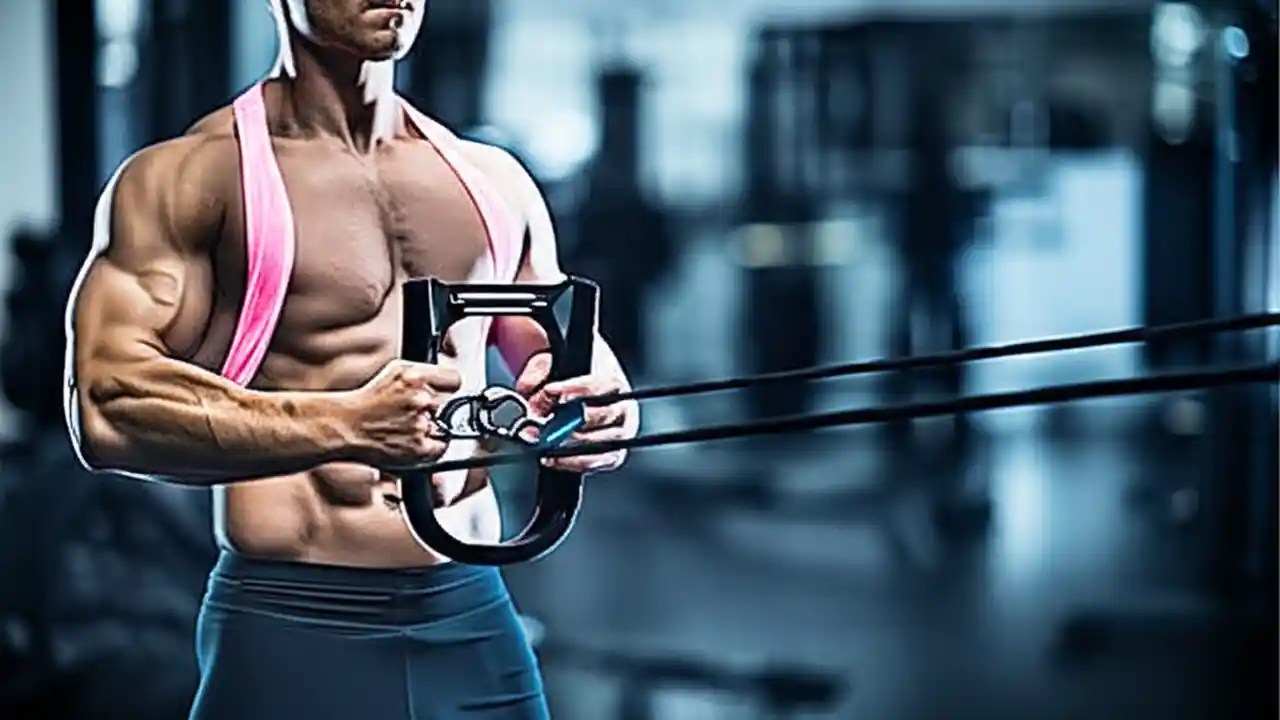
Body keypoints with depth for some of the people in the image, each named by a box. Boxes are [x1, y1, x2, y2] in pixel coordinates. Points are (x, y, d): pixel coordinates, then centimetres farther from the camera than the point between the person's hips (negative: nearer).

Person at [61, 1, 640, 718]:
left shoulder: (495, 181, 11)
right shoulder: (190, 178, -4)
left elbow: (581, 362, 21)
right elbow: (107, 405, -16)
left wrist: (606, 407, -4)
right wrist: (344, 425, -26)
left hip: (478, 620, 5)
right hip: (288, 631, -5)